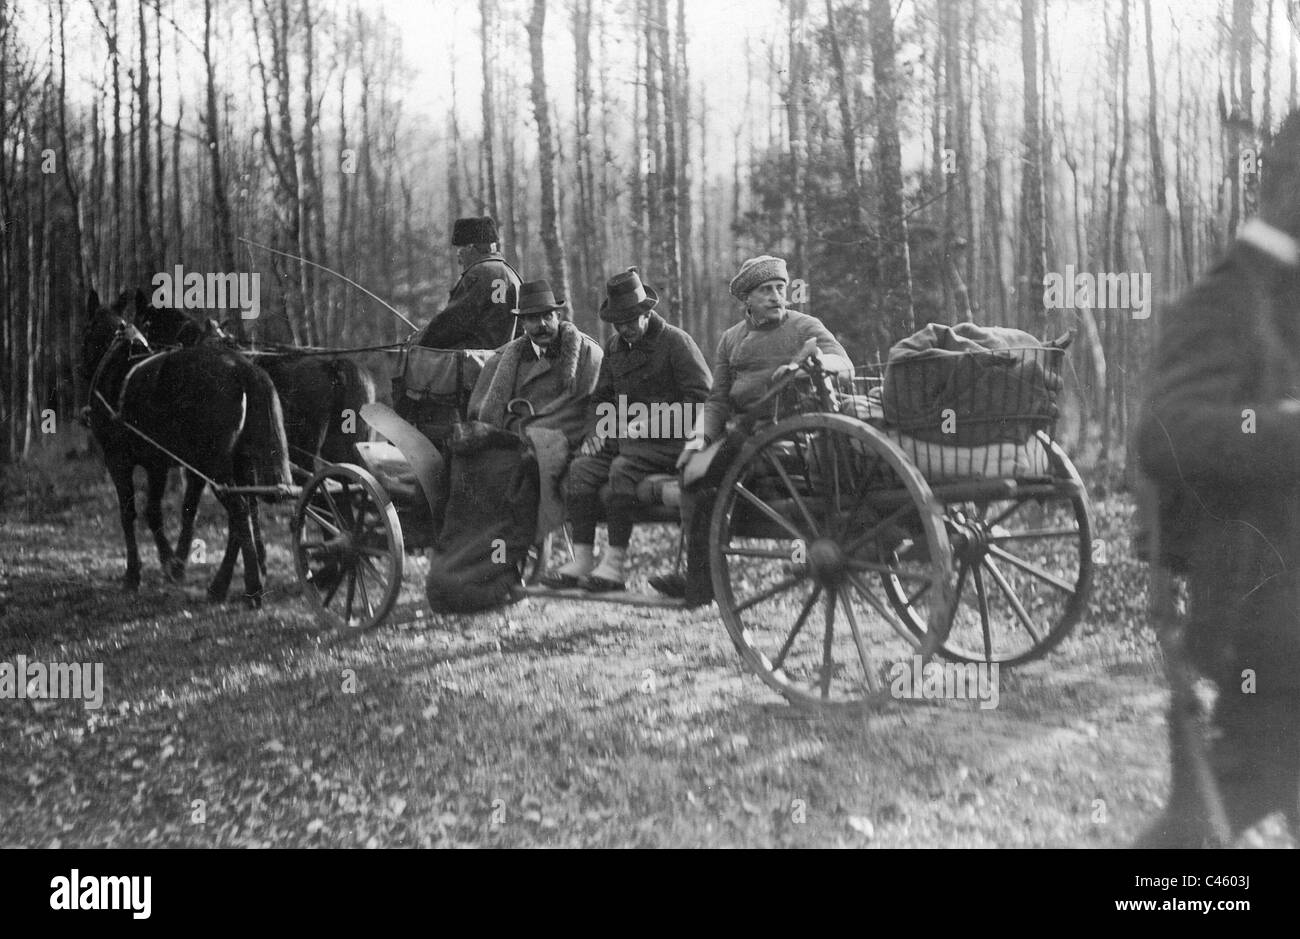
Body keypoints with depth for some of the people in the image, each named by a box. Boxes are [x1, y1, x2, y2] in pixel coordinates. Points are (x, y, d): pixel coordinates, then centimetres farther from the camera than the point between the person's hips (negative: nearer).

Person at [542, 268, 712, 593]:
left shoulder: (676, 342, -5)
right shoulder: (614, 347, 16)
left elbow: (702, 396, -9)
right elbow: (601, 397, 24)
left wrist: (652, 421, -15)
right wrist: (595, 431, 3)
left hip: (665, 439, -6)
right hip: (622, 435, 7)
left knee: (622, 470, -32)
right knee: (581, 468, -17)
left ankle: (614, 565, -30)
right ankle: (582, 560, -19)